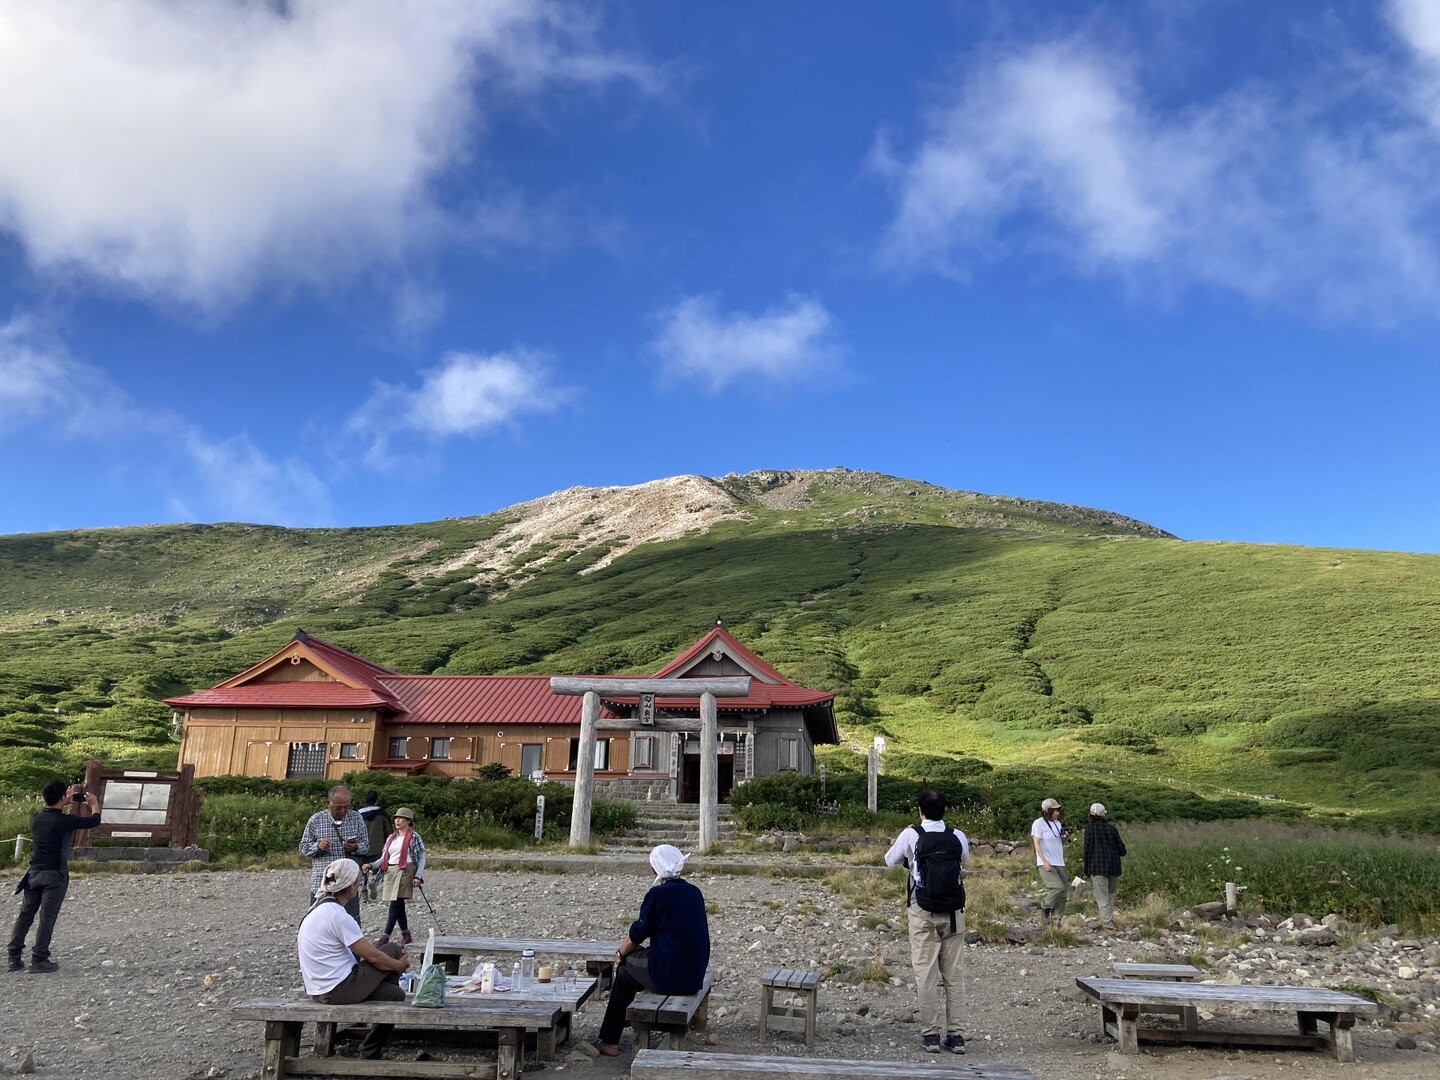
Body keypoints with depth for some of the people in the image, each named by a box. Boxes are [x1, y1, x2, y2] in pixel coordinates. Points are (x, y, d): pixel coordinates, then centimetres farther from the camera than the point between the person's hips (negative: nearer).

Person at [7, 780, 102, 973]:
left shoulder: (36, 819, 3)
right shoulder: (65, 820, -16)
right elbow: (94, 820, -5)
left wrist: (72, 805, 26)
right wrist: (94, 803, 13)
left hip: (34, 873, 6)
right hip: (55, 875, -6)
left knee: (25, 915, 13)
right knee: (47, 917, 0)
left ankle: (14, 958, 16)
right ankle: (39, 960, 3)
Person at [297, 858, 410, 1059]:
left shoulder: (319, 907, 6)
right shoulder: (338, 916, -23)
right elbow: (373, 956, -16)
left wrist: (396, 961, 16)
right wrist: (400, 965, 2)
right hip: (336, 991, -9)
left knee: (392, 951, 12)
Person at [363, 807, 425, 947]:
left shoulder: (414, 836, 0)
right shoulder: (391, 837, 18)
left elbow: (422, 858, -1)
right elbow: (384, 857, 15)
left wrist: (418, 876, -11)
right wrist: (371, 865, -3)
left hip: (405, 871, -6)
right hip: (390, 871, 6)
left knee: (395, 903, -13)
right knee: (398, 905, 8)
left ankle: (386, 936, -16)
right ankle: (406, 934, 18)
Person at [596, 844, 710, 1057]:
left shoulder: (658, 894, -13)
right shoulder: (694, 892, 8)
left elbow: (638, 932, -6)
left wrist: (621, 953, 15)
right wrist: (629, 943, 25)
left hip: (668, 976, -6)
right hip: (695, 977, 7)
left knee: (624, 970, 20)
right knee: (638, 958, 27)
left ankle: (610, 1041, 28)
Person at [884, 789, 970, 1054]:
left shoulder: (911, 835, -8)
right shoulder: (958, 837, -2)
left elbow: (890, 860, 7)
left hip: (922, 912, -2)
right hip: (953, 913, 2)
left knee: (926, 973, 4)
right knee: (953, 973, 9)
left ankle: (931, 1034, 4)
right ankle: (955, 1035, 10)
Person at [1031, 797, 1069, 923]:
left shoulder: (1057, 823, 14)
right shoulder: (1039, 823, -8)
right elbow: (1037, 844, -12)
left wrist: (1064, 836, 0)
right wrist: (1045, 862, -20)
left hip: (1059, 864, 7)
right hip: (1046, 864, -7)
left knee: (1062, 892, 2)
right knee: (1058, 887, -21)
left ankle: (1057, 920, 11)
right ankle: (1045, 908, 1)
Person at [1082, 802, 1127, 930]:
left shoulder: (1090, 829, -2)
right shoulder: (1112, 829, 6)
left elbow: (1088, 850, -5)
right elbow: (1122, 849, 5)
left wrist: (1087, 870, 1)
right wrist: (1121, 852, 30)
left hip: (1098, 868, -4)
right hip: (1114, 867, 4)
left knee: (1102, 898, -4)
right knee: (1110, 895, 18)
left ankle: (1108, 924, -12)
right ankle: (1110, 920, 17)